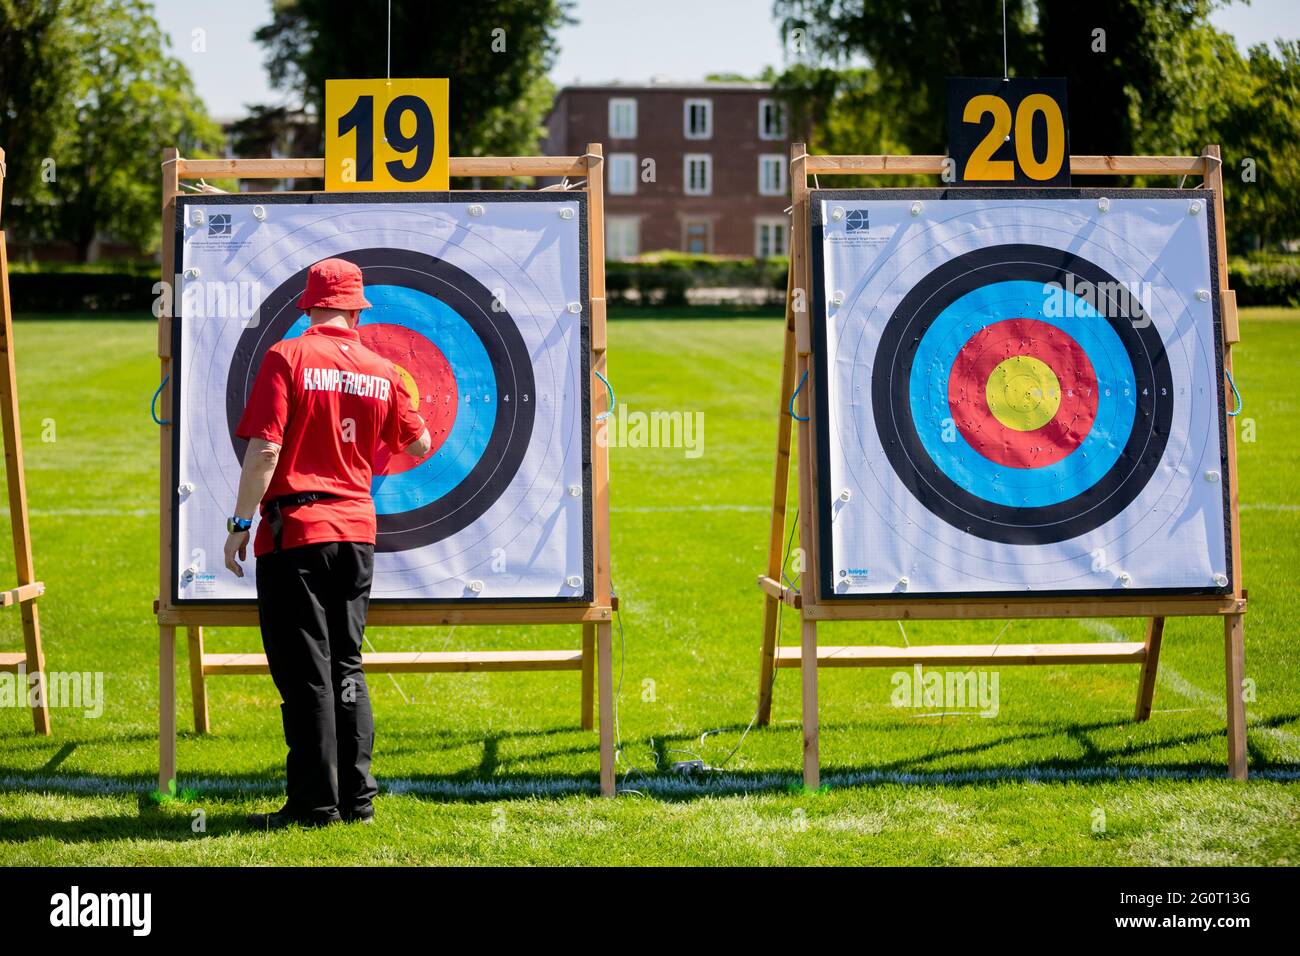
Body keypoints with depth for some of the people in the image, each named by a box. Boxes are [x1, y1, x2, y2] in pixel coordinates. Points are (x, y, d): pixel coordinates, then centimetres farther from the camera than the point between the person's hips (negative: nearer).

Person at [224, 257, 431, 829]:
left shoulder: (286, 358, -8)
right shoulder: (381, 371, 6)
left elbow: (264, 449, -15)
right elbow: (419, 445, 17)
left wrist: (240, 524, -9)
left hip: (296, 530, -5)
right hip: (357, 531, 5)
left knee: (305, 673, -2)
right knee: (346, 666, 14)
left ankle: (314, 803, 0)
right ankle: (356, 798, 15)